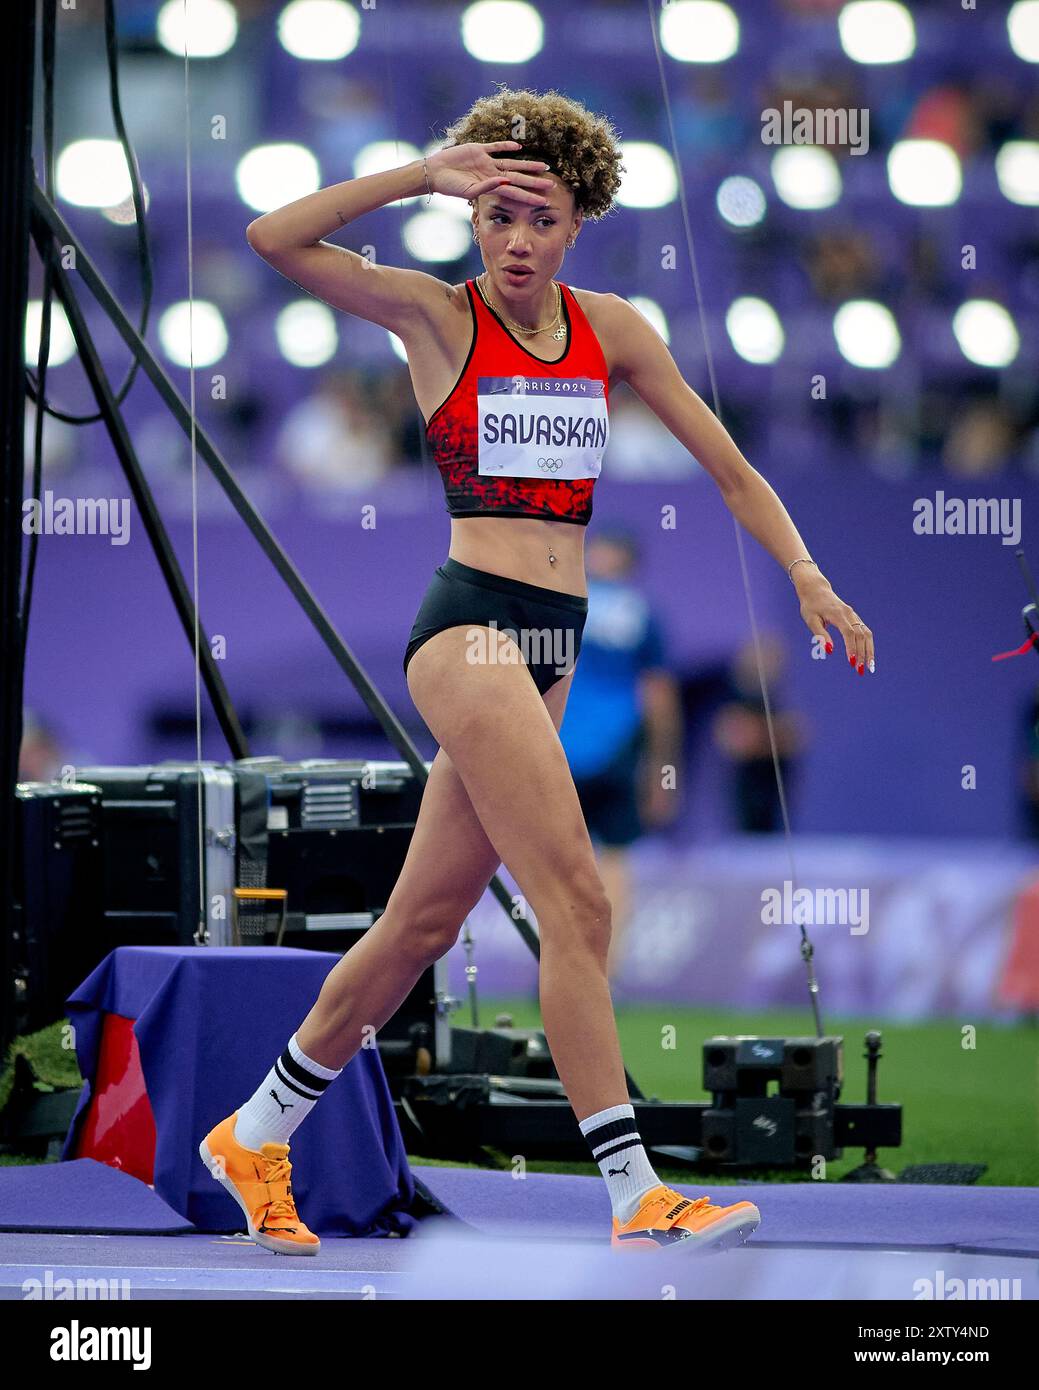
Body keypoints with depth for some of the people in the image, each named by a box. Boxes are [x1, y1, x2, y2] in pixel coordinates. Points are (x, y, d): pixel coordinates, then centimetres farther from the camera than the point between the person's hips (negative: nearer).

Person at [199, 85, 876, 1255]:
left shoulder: (611, 331, 12)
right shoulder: (436, 316, -1)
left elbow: (729, 469, 14)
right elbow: (274, 238, -13)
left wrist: (806, 577, 1)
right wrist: (427, 175, -16)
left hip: (550, 650, 6)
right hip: (468, 627, -6)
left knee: (423, 924, 11)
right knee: (577, 903, -16)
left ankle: (255, 1138, 25)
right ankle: (636, 1198, -18)